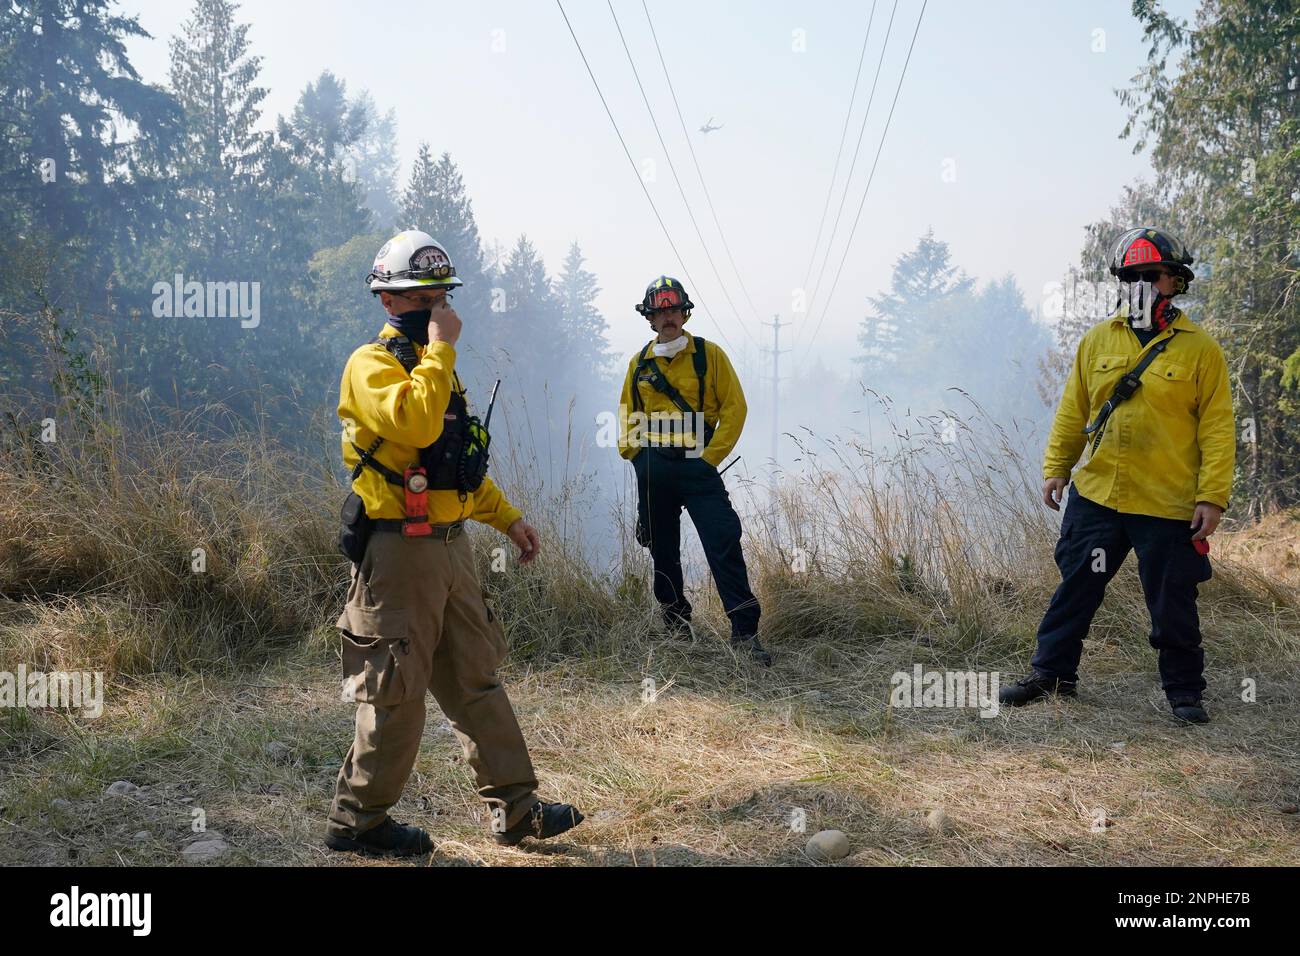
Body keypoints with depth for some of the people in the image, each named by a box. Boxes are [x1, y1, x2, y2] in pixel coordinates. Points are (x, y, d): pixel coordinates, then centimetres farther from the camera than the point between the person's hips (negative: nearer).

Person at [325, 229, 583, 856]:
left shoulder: (432, 365, 17)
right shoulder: (372, 365, -11)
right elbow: (416, 424, -32)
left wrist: (507, 518, 19)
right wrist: (440, 348, -22)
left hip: (450, 546, 9)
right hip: (399, 551, -9)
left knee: (476, 680, 12)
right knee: (396, 693, -2)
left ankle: (514, 808, 20)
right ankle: (357, 820, 13)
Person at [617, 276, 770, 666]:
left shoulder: (709, 354, 1)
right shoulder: (639, 363, 11)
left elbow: (734, 405, -2)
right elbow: (627, 414, 22)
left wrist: (711, 456, -9)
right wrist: (631, 451, 6)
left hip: (696, 464, -4)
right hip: (652, 469, 4)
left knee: (724, 544, -14)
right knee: (663, 550, 10)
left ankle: (744, 632, -14)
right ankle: (676, 627, 25)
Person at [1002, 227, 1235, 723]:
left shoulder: (1200, 349, -3)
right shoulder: (1097, 340, 7)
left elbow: (1217, 428, -4)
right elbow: (1073, 411, 12)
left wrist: (1212, 497, -10)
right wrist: (1056, 468, 6)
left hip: (1168, 505, -3)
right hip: (1096, 495, 3)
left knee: (1172, 606, 6)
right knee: (1076, 588, 10)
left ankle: (1184, 691, 22)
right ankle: (1051, 673, 24)